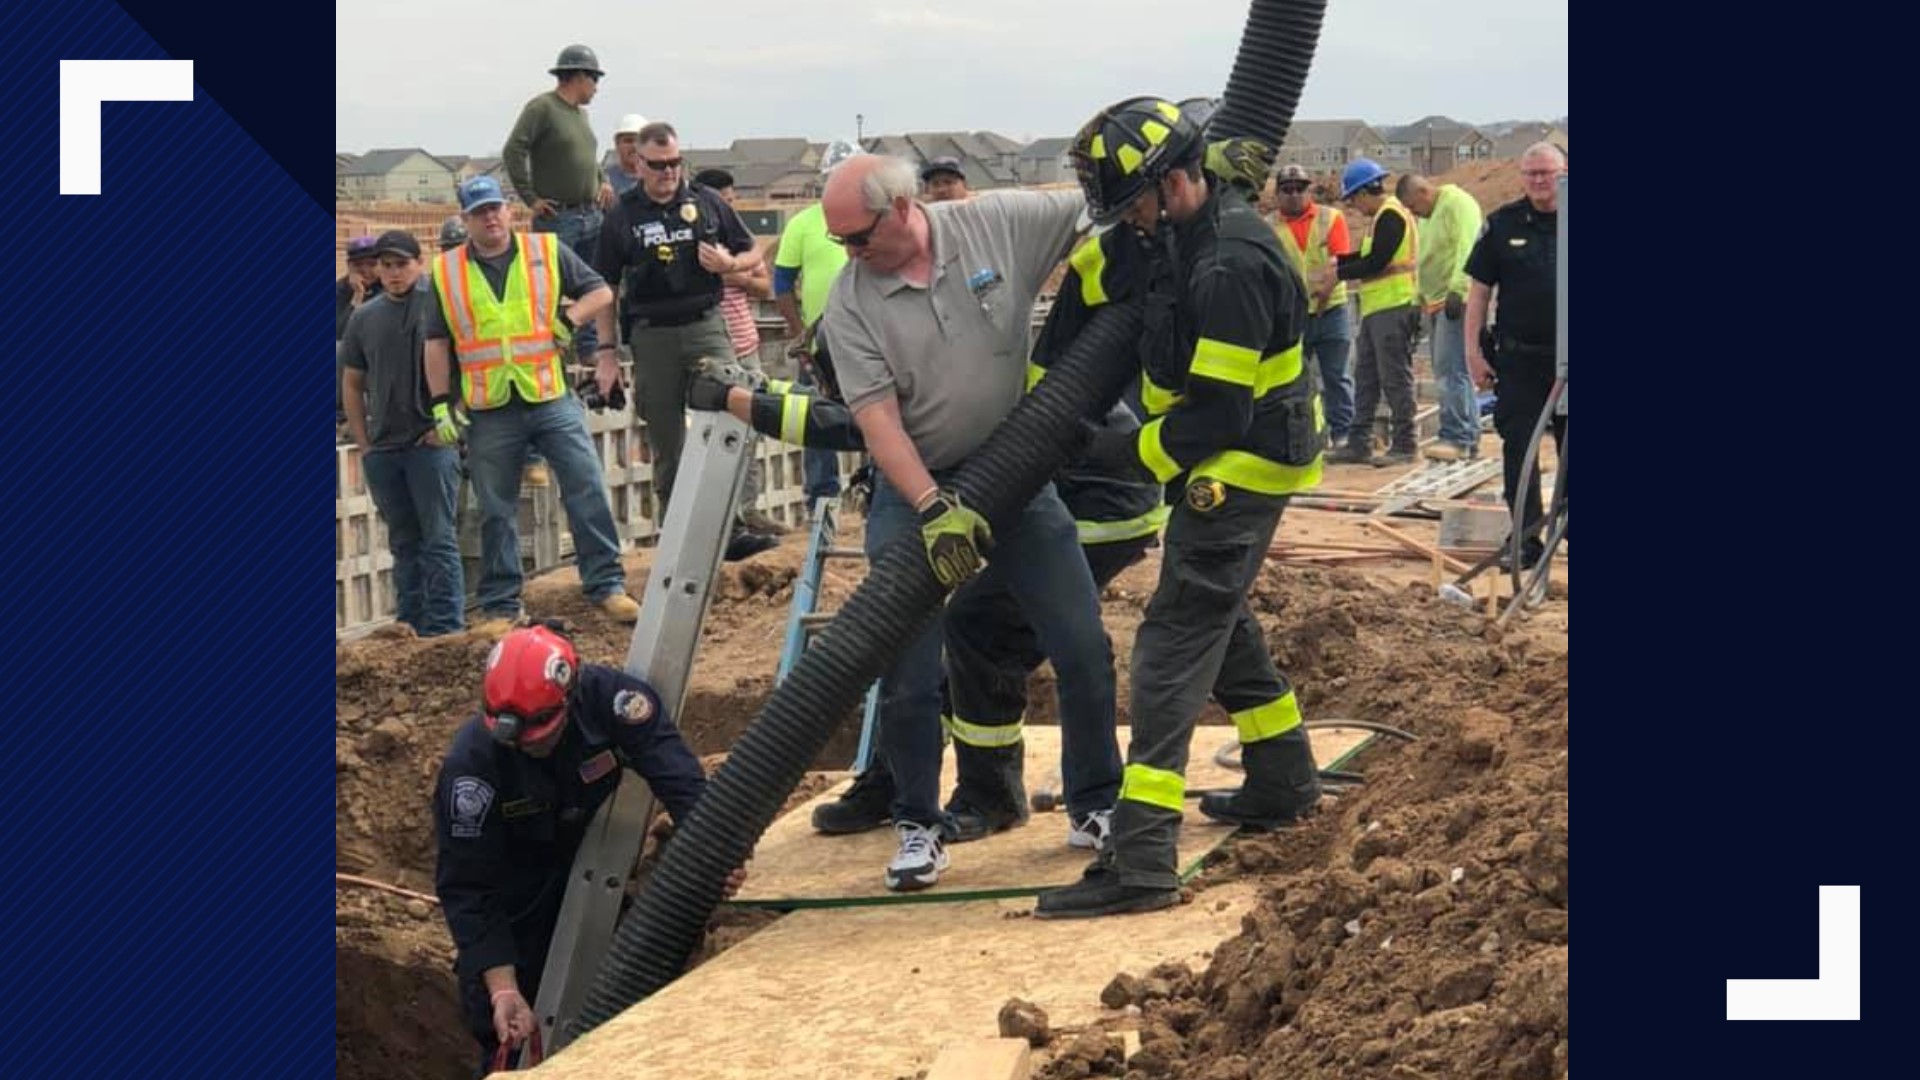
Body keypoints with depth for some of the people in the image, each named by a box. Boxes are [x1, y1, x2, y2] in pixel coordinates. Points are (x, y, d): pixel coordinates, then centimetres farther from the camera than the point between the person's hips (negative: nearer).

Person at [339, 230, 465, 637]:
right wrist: (363, 444, 10)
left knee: (438, 538, -5)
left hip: (431, 443, -5)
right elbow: (353, 385, 17)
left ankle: (445, 628, -4)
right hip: (382, 448, 5)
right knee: (403, 542, 12)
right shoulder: (363, 318, 10)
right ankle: (411, 626, 19)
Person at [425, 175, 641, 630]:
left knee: (587, 490, -4)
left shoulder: (548, 251, 6)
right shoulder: (446, 271, 7)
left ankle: (606, 585, 4)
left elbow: (600, 292, 9)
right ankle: (499, 606, 12)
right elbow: (437, 343, 9)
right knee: (496, 512, 5)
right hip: (488, 411, 0)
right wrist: (441, 403, 2)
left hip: (552, 400, 0)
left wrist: (569, 319, -8)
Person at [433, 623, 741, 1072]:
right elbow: (467, 886, -30)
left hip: (596, 866, 3)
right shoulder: (470, 764, -34)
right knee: (503, 1029, -3)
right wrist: (503, 989, -37)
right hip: (515, 889, -3)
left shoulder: (607, 695, -31)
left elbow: (673, 767, -38)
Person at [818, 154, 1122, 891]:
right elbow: (878, 418, -16)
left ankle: (1094, 807, 21)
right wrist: (934, 509, -26)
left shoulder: (1000, 225, -9)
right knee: (909, 675, -2)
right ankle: (918, 827, 15)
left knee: (1084, 649, 3)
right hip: (915, 492, -1)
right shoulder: (850, 305, -10)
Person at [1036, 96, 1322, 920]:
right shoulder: (1192, 235, 6)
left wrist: (1123, 452, -17)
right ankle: (1284, 781, 41)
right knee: (1221, 621, 25)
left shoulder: (1229, 269, -26)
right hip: (1231, 464, 10)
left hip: (1239, 470, -10)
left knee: (1175, 644, -13)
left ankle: (1141, 859, -16)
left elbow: (1217, 418, -25)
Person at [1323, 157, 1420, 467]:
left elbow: (1377, 261, -18)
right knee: (1365, 377, 11)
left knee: (1395, 378, -6)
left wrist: (1340, 273, -9)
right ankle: (1358, 443, 15)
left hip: (1393, 308, -11)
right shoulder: (1384, 216, 19)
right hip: (1378, 310, 11)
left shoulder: (1390, 216, -12)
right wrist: (1338, 262, 11)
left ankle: (1404, 445, -1)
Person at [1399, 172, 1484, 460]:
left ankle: (1457, 437, -15)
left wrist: (1456, 291, -25)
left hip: (1455, 301, -10)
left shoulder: (1458, 204, -8)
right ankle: (1468, 438, 13)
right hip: (1434, 303, 10)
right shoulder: (1427, 216, 23)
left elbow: (1467, 249, -19)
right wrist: (1420, 300, 22)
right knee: (1448, 373, 9)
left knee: (1451, 371, -14)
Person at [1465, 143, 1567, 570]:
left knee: (1570, 449, 9)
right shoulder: (1502, 225, 1)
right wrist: (1474, 350, -2)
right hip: (1518, 360, 0)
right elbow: (1479, 290, 3)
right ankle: (1527, 539, 9)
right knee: (1518, 449, 2)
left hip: (1566, 359, 1)